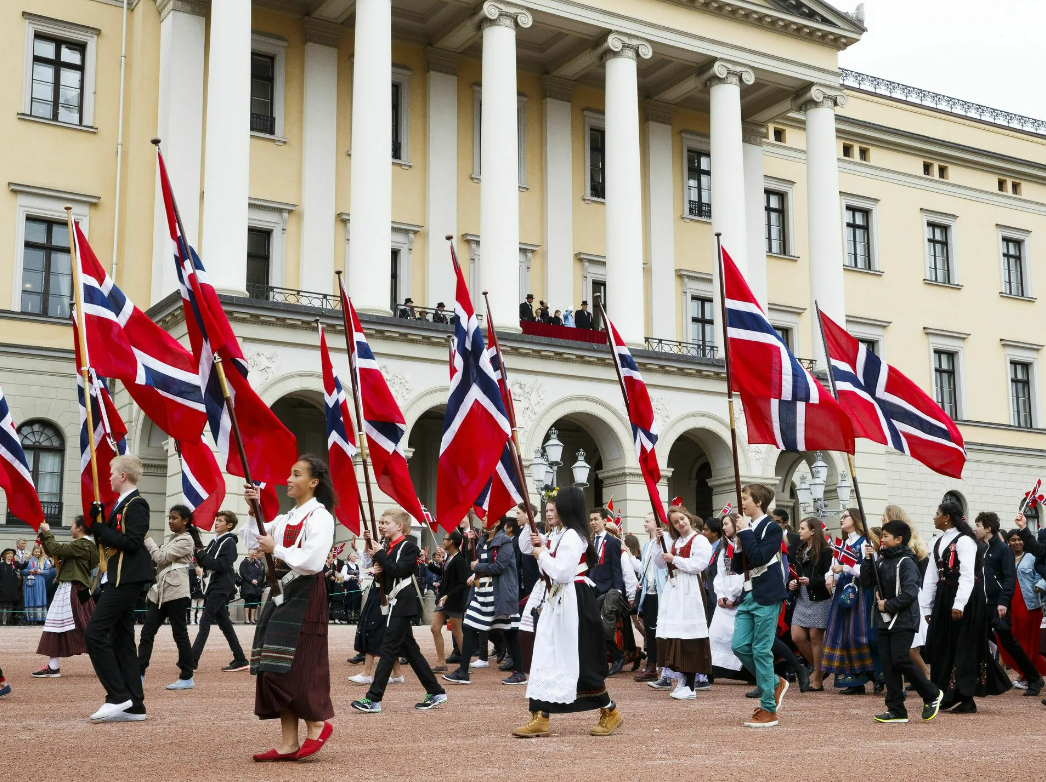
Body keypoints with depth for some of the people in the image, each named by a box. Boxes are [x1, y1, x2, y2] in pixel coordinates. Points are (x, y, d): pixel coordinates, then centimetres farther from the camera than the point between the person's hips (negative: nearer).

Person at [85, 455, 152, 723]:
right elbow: (108, 539, 18)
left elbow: (132, 543, -22)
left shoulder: (136, 504, -12)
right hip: (118, 579, 10)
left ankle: (118, 696, -11)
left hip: (127, 580, -10)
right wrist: (97, 521, 3)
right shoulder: (120, 504, 18)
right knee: (121, 640, 8)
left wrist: (100, 528, -15)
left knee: (94, 633, -14)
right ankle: (133, 706, 9)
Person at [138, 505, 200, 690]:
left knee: (180, 633, -4)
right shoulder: (172, 539, 21)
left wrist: (146, 538, -7)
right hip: (160, 591, 9)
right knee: (147, 632, 2)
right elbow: (158, 560, 20)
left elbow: (161, 557, -14)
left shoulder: (186, 540, -8)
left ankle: (187, 677, 3)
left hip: (176, 592, -9)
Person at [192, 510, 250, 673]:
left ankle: (192, 660, -16)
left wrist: (202, 554, -15)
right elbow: (206, 564, 16)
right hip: (213, 586, 9)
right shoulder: (214, 542, 16)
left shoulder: (229, 542, -9)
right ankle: (240, 660, 13)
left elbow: (222, 565, -19)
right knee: (224, 624, 9)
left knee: (205, 622, -13)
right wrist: (199, 555, -4)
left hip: (221, 587, -9)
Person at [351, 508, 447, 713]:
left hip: (403, 604, -10)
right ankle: (435, 692, 18)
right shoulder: (390, 548, 16)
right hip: (397, 604, 10)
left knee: (389, 648, -11)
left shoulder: (409, 547, -10)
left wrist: (379, 554, -16)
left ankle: (373, 699, -13)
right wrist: (379, 572, -1)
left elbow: (398, 571, -22)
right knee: (409, 650, 11)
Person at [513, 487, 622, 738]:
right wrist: (542, 549, 8)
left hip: (573, 603, -11)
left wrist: (541, 555, -10)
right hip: (560, 602, 11)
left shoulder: (572, 536, -16)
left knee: (580, 662, -3)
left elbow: (562, 573, -23)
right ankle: (540, 718, 3)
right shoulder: (567, 534, 16)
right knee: (548, 658, 4)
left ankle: (610, 712, 12)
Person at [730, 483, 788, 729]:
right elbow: (738, 567, 11)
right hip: (749, 595, 8)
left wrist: (745, 532, -15)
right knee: (739, 646, 3)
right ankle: (775, 683, 23)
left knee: (761, 650, -5)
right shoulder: (746, 528, 13)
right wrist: (739, 542, -3)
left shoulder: (772, 528, -8)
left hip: (767, 597, -8)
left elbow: (758, 559, -22)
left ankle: (768, 709, 3)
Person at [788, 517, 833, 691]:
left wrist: (810, 581, -25)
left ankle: (817, 680, 8)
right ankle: (817, 668, 23)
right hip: (802, 598, 7)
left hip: (819, 600, -7)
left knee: (815, 638, -2)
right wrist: (792, 583, 2)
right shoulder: (800, 550, 13)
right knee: (797, 637, 2)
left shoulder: (825, 551, -8)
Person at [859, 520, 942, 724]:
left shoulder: (906, 562, -11)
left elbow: (910, 593, -20)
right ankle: (896, 710, 9)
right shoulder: (881, 561, 12)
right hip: (885, 623, 8)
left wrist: (888, 605, -16)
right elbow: (866, 583, 9)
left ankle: (932, 694, 7)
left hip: (903, 621, -8)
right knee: (888, 664, 5)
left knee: (900, 660, -14)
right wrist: (867, 560, -1)